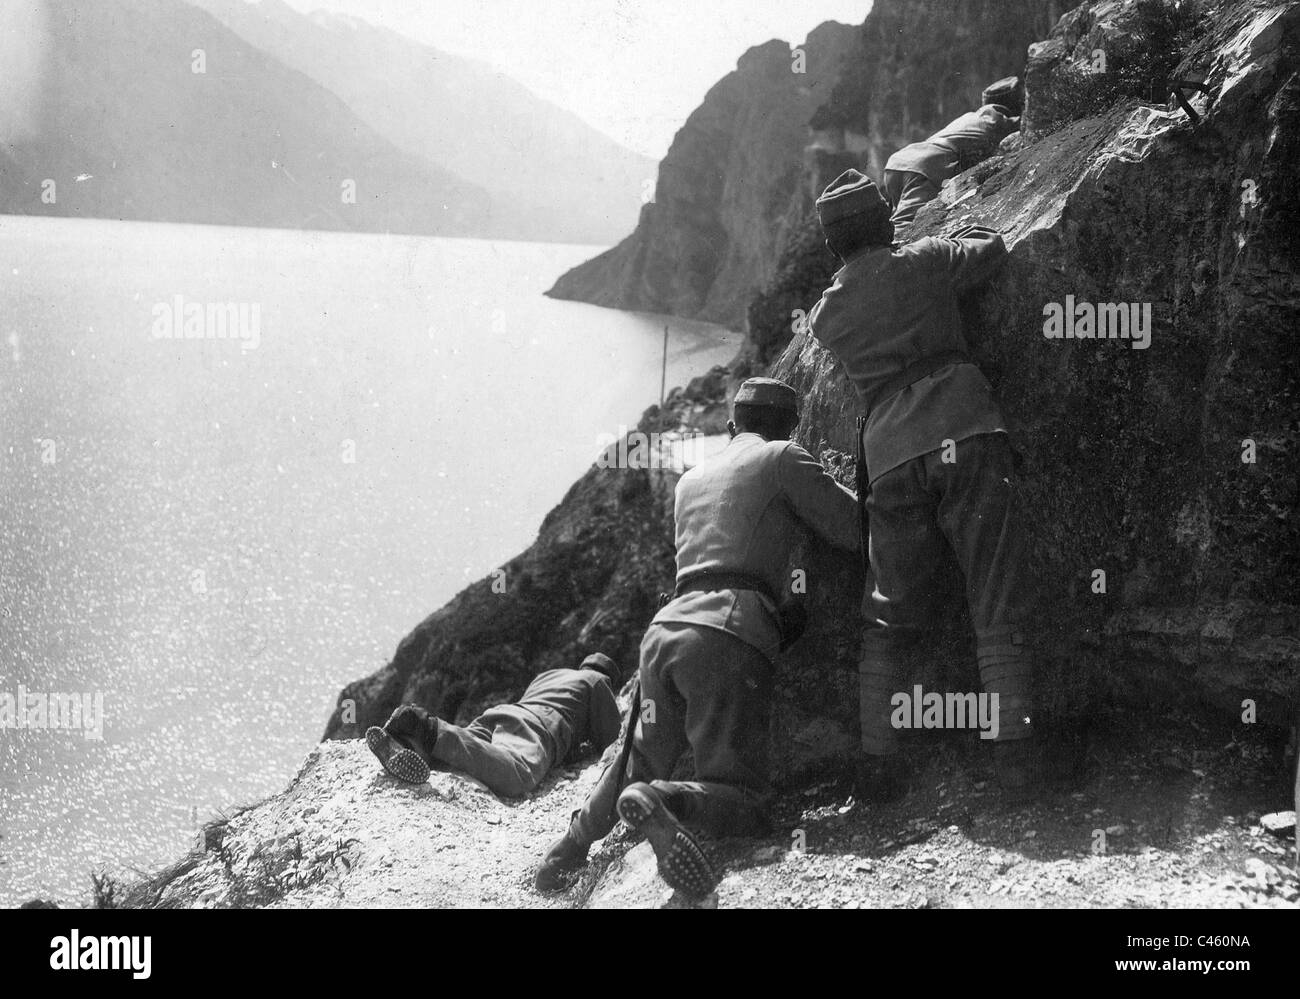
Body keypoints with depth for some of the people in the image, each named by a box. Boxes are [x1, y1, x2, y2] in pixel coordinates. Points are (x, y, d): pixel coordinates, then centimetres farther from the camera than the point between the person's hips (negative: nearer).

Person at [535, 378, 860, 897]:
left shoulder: (690, 479, 28)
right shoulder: (783, 458, 8)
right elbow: (856, 529, 4)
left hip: (664, 627, 6)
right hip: (728, 633, -6)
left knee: (641, 760, 24)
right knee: (741, 800, -7)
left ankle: (584, 827, -5)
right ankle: (663, 802, -38)